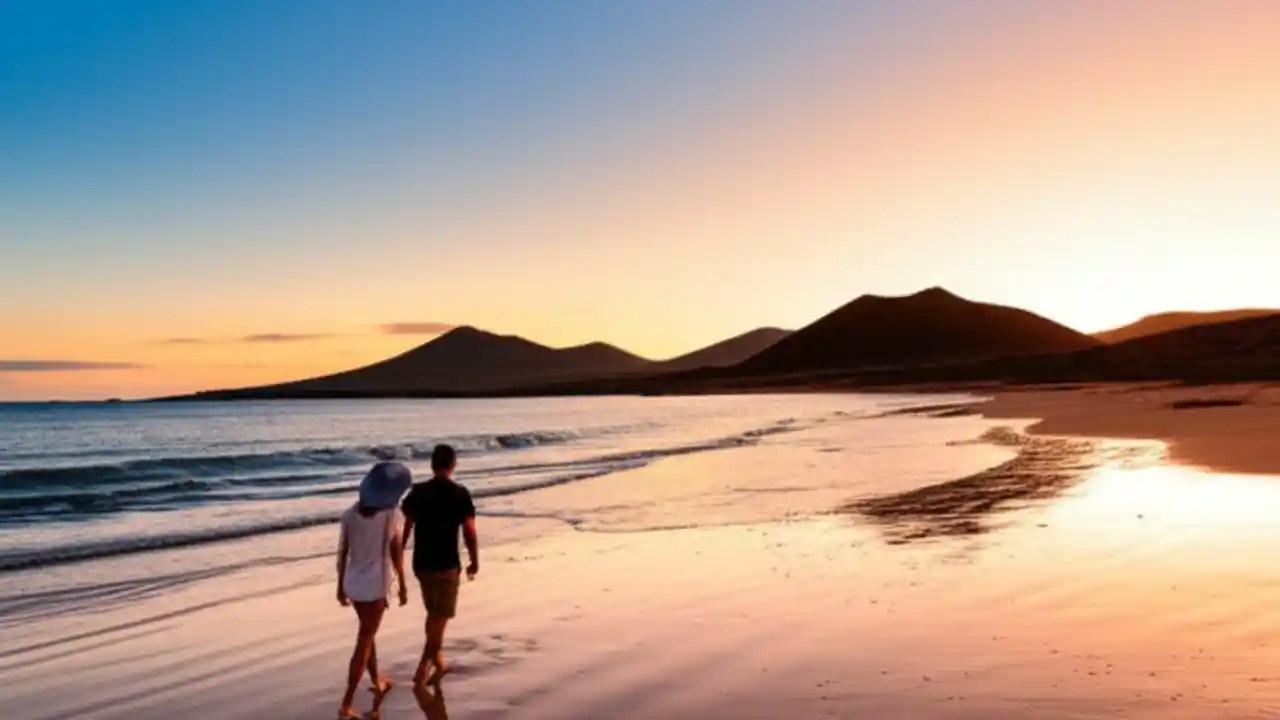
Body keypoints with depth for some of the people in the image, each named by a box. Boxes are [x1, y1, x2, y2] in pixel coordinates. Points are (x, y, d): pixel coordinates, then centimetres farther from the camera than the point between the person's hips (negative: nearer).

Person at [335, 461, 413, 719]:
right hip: (374, 587, -5)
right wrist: (403, 586, 1)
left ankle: (377, 682, 44)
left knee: (368, 633, 26)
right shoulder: (391, 515, -18)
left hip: (352, 583, 5)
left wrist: (341, 585, 13)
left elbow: (342, 553, 1)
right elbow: (397, 553, -12)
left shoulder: (350, 514, -6)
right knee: (363, 643, 3)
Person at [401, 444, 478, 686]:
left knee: (433, 613, 21)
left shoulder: (417, 492, 0)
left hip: (421, 563, 5)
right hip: (447, 564, -5)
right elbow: (469, 532, -10)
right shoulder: (460, 494, -11)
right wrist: (475, 561, 3)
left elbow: (404, 528, 2)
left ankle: (438, 663, 33)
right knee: (440, 617, 4)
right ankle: (422, 670, -2)